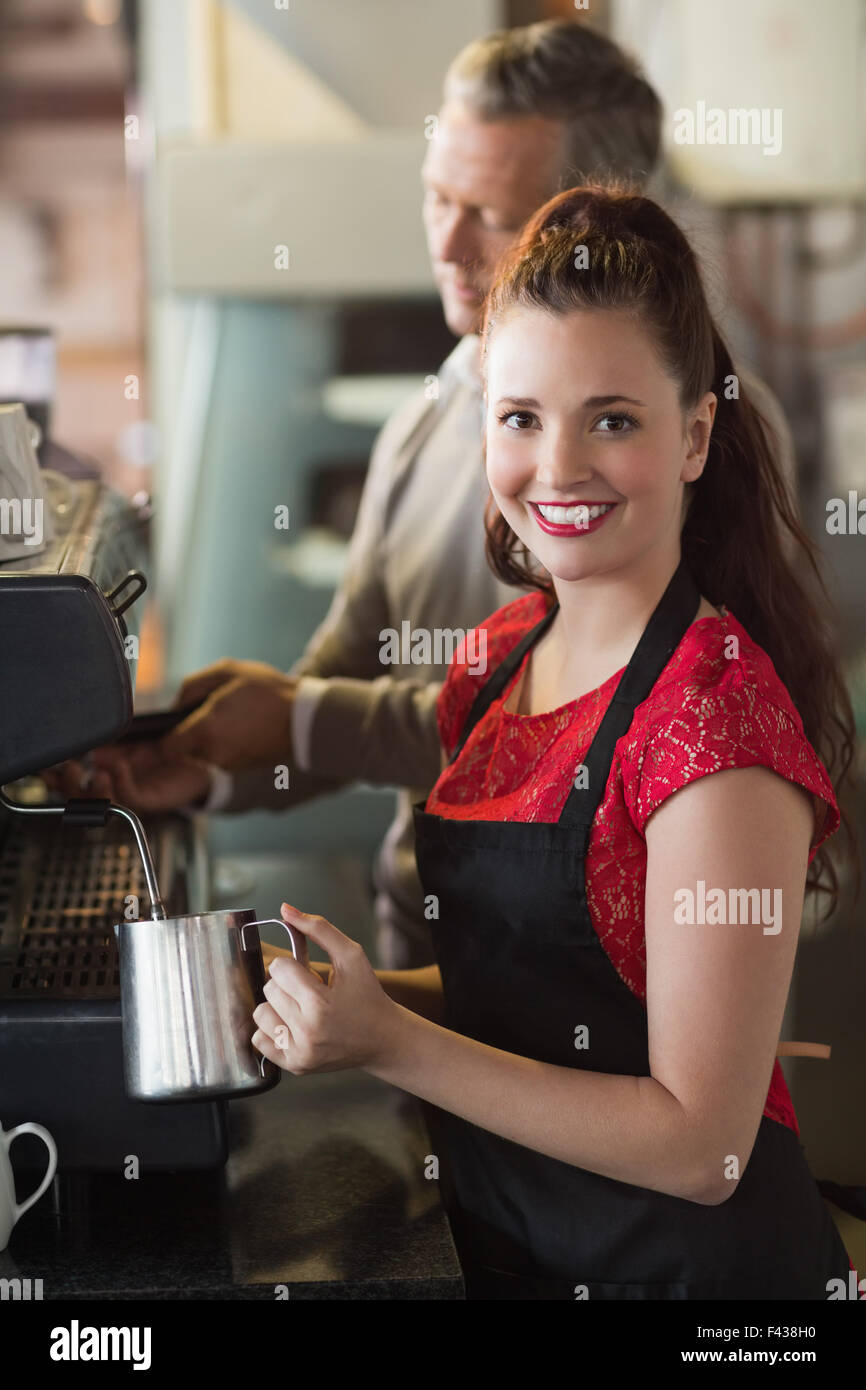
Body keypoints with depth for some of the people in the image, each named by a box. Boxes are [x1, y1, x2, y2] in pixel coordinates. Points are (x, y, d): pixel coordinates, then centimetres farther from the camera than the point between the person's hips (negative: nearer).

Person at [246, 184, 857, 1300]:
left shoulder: (720, 710, -23)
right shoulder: (503, 653, -1)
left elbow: (701, 1143, -22)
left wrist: (388, 1043, -23)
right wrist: (349, 998, -6)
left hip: (684, 1263, -7)